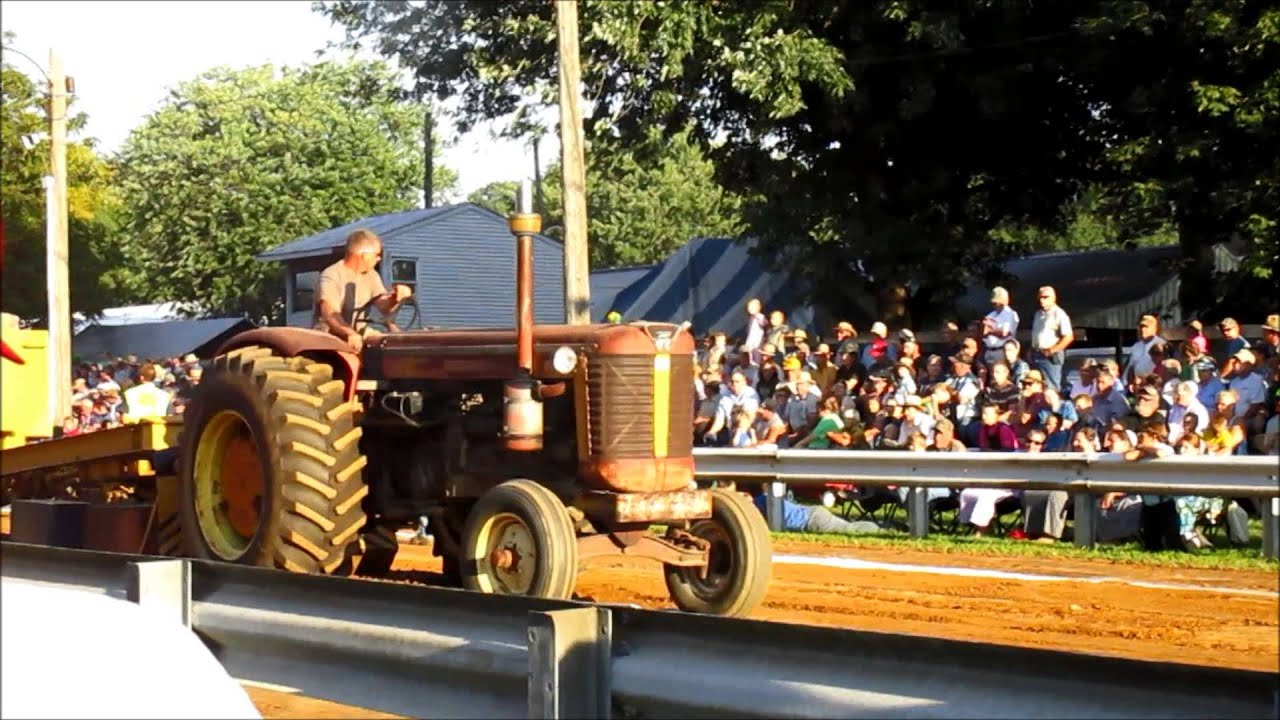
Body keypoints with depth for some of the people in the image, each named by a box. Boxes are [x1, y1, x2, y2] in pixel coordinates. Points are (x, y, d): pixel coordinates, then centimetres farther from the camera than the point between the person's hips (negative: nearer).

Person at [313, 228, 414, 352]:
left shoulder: (370, 276, 9)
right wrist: (350, 334, -52)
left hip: (357, 337, 7)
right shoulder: (330, 277, -16)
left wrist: (396, 297, -19)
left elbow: (385, 308, 5)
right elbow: (330, 315, -32)